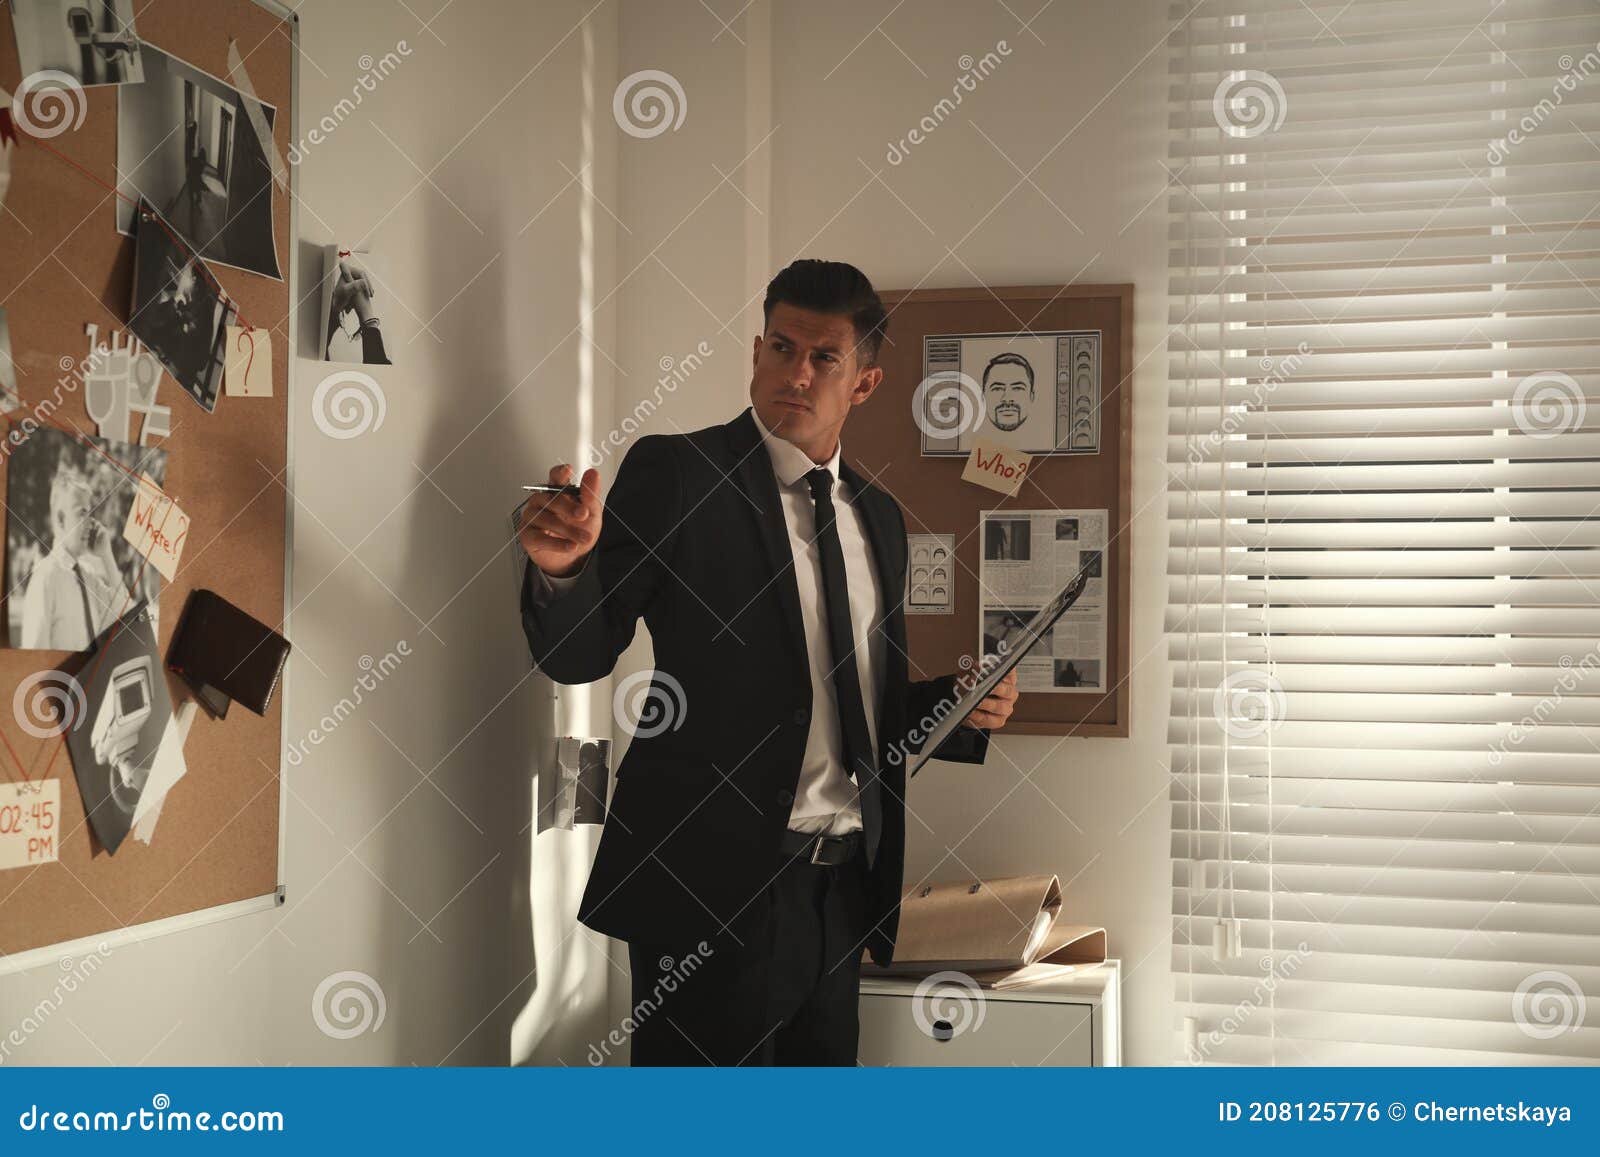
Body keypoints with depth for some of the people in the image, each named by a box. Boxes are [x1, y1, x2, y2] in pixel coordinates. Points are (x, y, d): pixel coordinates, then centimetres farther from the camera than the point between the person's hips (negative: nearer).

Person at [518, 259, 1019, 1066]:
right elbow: (578, 656, -8)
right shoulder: (674, 473, -5)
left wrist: (961, 706, 2)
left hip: (842, 894, 6)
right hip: (713, 885, -6)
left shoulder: (877, 516, 14)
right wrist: (563, 569, -28)